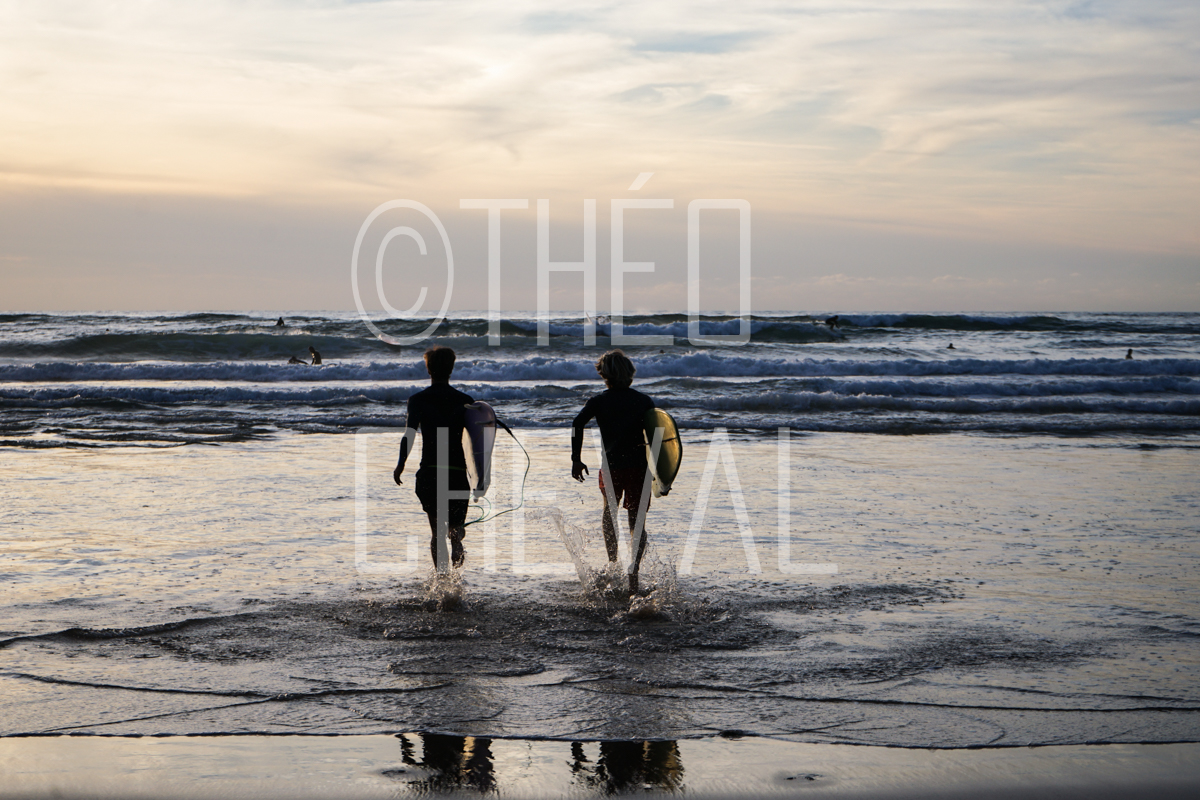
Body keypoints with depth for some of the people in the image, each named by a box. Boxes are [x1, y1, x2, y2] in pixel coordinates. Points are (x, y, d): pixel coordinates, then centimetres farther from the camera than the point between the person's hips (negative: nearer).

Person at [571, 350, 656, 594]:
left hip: (611, 467, 0)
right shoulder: (644, 401, 7)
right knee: (637, 523, 4)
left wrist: (576, 459, -12)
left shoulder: (599, 401, 2)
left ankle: (613, 563, 17)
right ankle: (633, 572, -13)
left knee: (609, 514, 25)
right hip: (639, 467, 0)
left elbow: (578, 423, -14)